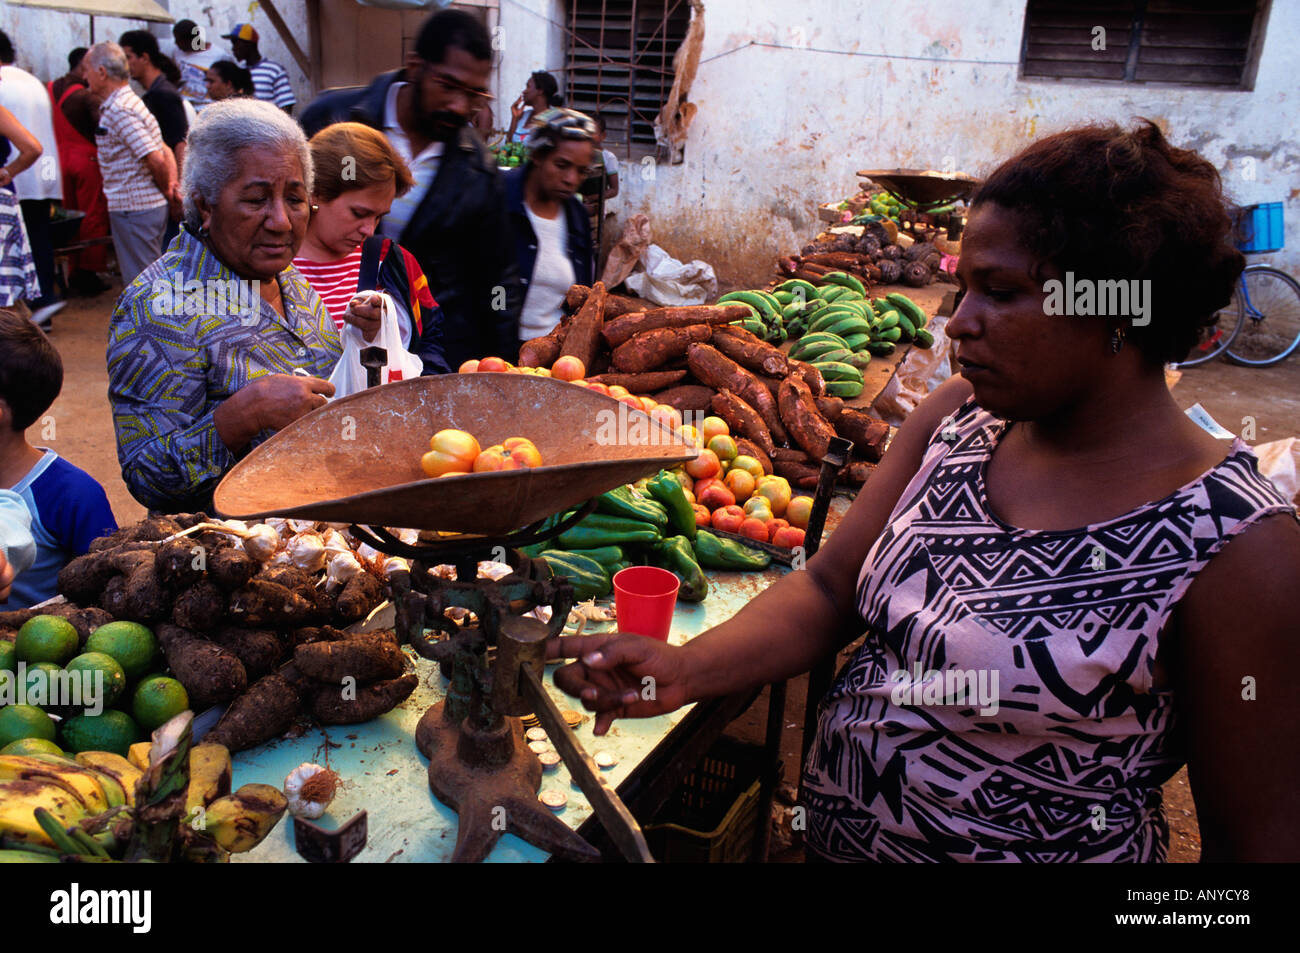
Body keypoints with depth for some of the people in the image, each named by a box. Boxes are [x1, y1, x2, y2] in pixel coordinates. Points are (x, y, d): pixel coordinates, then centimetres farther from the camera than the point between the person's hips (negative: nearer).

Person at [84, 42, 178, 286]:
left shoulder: (119, 110, -16)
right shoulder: (127, 102, 16)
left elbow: (155, 159, -22)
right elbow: (165, 150, 15)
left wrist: (167, 191, -6)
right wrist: (173, 185, 0)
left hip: (134, 209, -10)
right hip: (147, 205, 10)